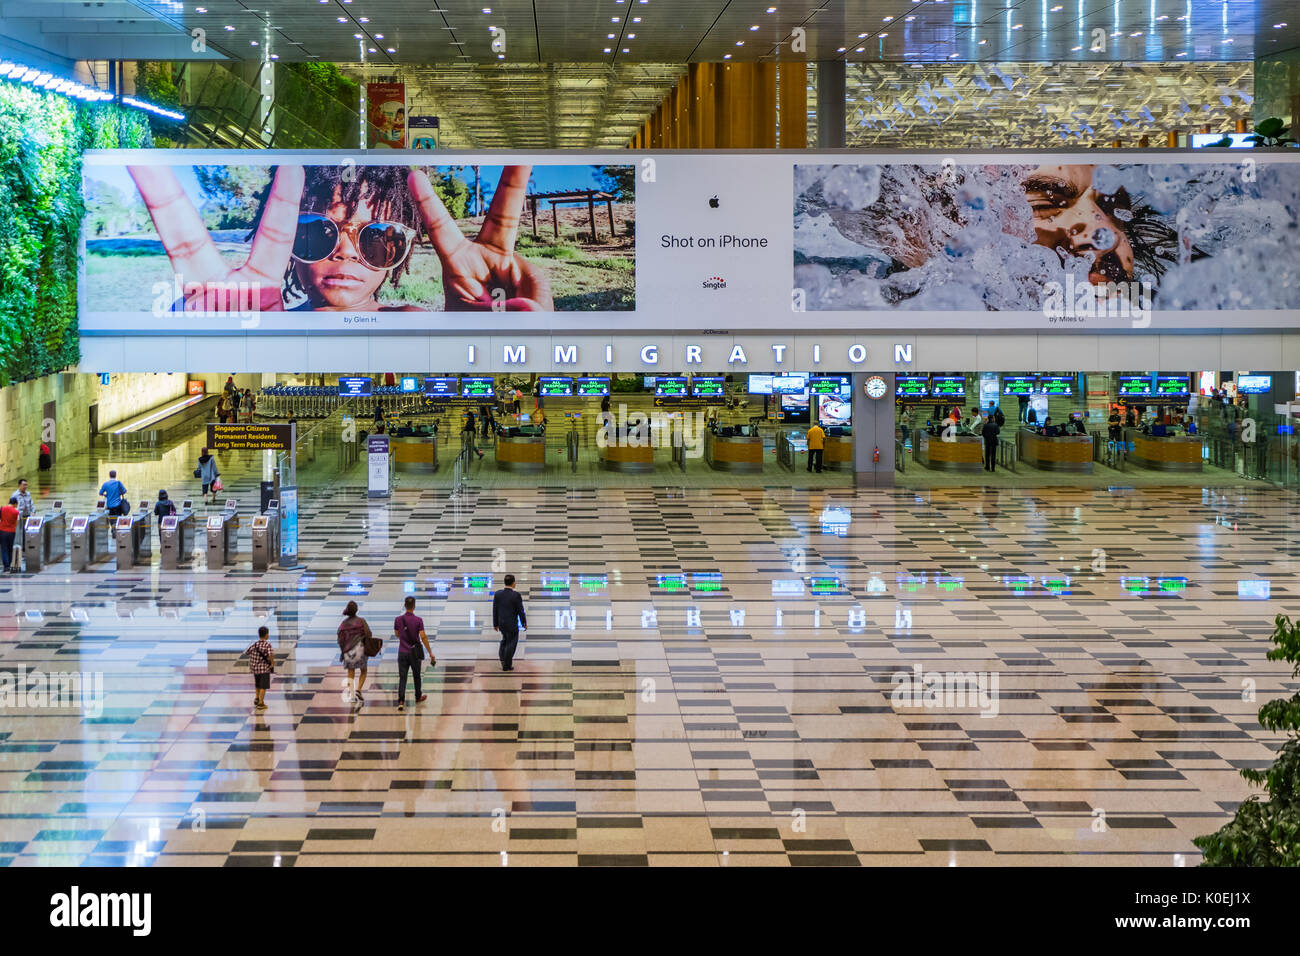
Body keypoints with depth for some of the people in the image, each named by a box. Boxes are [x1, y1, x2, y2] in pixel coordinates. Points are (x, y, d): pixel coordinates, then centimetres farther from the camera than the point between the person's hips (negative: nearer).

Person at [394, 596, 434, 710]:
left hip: (402, 652, 1)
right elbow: (423, 638, -13)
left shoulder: (398, 620, -4)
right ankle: (418, 697, 36)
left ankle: (401, 701, -15)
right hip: (415, 652, -1)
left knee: (402, 678, 0)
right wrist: (430, 653, -9)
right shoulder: (418, 621, -11)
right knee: (416, 676, 19)